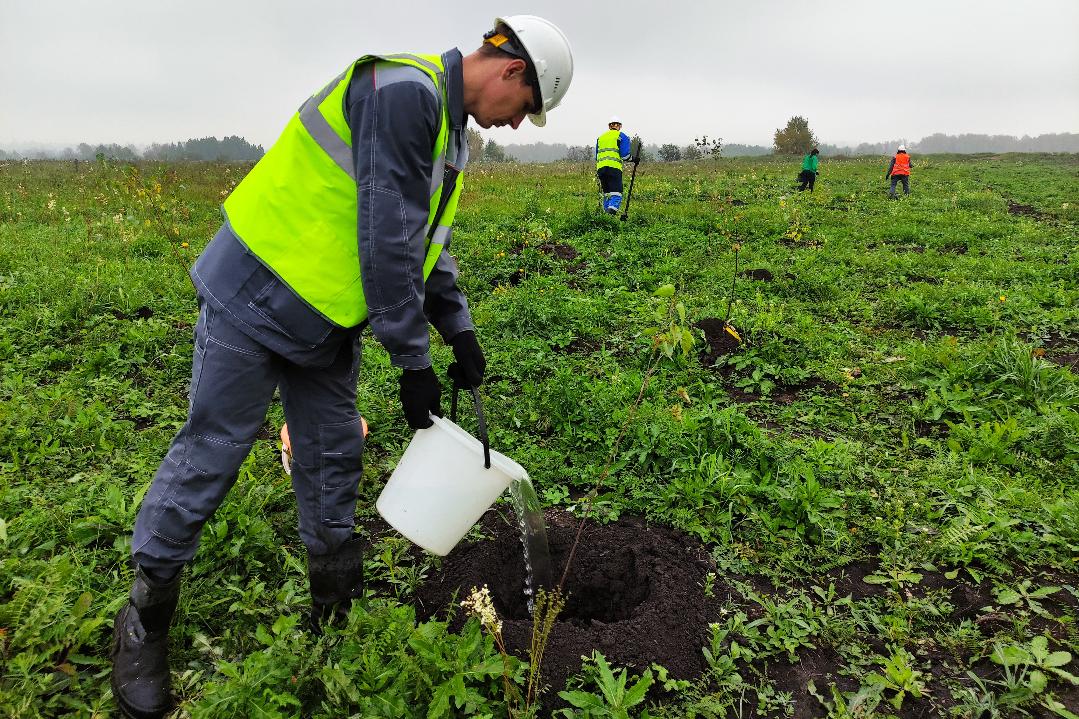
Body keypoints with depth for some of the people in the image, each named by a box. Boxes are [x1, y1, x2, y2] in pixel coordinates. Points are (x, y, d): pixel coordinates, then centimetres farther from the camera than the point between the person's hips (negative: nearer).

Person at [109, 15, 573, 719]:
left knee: (334, 455, 12)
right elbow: (388, 239, -24)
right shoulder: (404, 90, -20)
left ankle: (338, 606, 29)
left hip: (326, 316, 9)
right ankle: (145, 618, 21)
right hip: (260, 293, -9)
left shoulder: (447, 127, 12)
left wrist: (461, 329, 6)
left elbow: (428, 242, 16)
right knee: (211, 451, 1)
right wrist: (412, 360, -18)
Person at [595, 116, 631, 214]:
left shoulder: (601, 137, 24)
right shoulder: (622, 137, 7)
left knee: (606, 194, 14)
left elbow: (597, 156, 24)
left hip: (600, 168, 5)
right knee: (616, 194, -10)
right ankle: (611, 212, -31)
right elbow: (624, 155, -5)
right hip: (614, 167, -5)